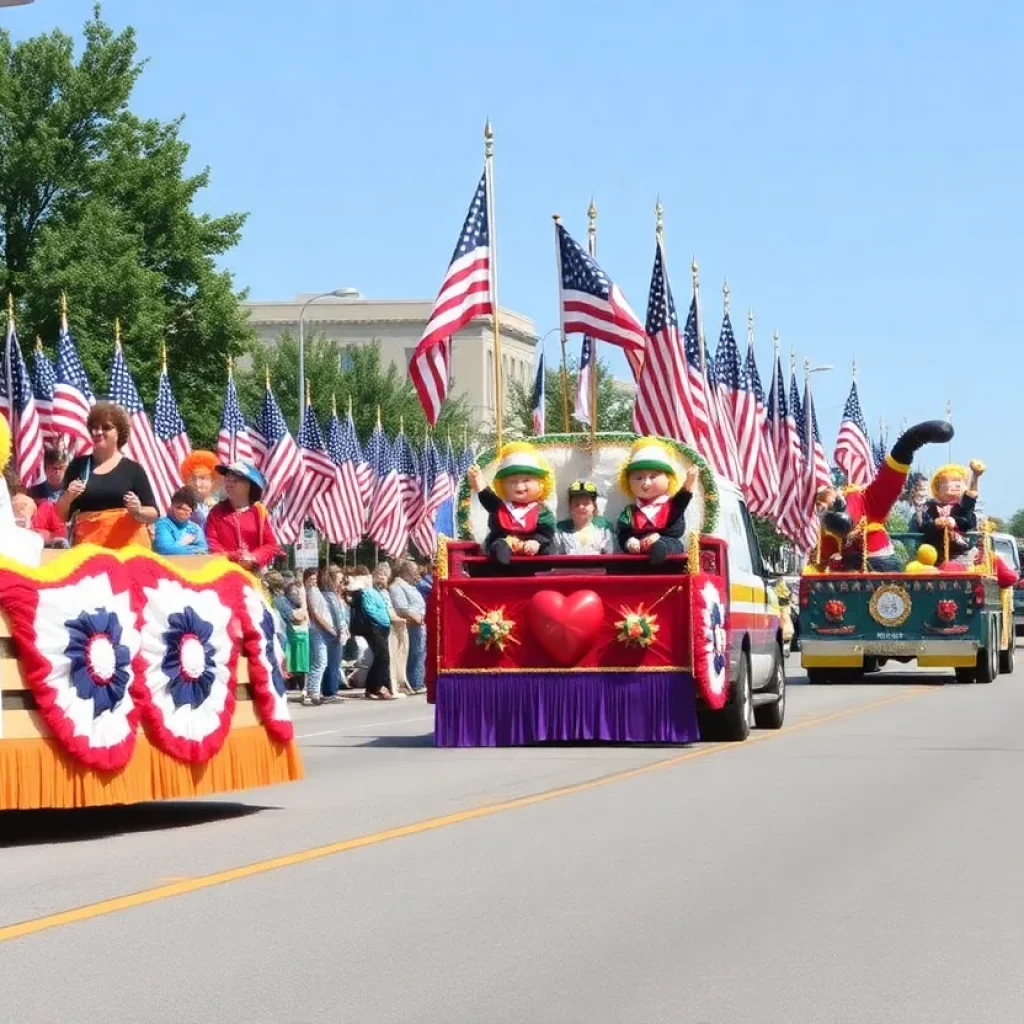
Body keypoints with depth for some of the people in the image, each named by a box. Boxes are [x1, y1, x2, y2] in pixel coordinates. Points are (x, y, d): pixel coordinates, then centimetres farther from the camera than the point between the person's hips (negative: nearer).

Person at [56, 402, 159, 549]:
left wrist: (138, 511, -14)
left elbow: (153, 514, 6)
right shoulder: (78, 466, 11)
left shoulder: (133, 469, 5)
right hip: (88, 546, 2)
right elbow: (61, 516, 13)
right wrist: (68, 497, -6)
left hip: (129, 545, -2)